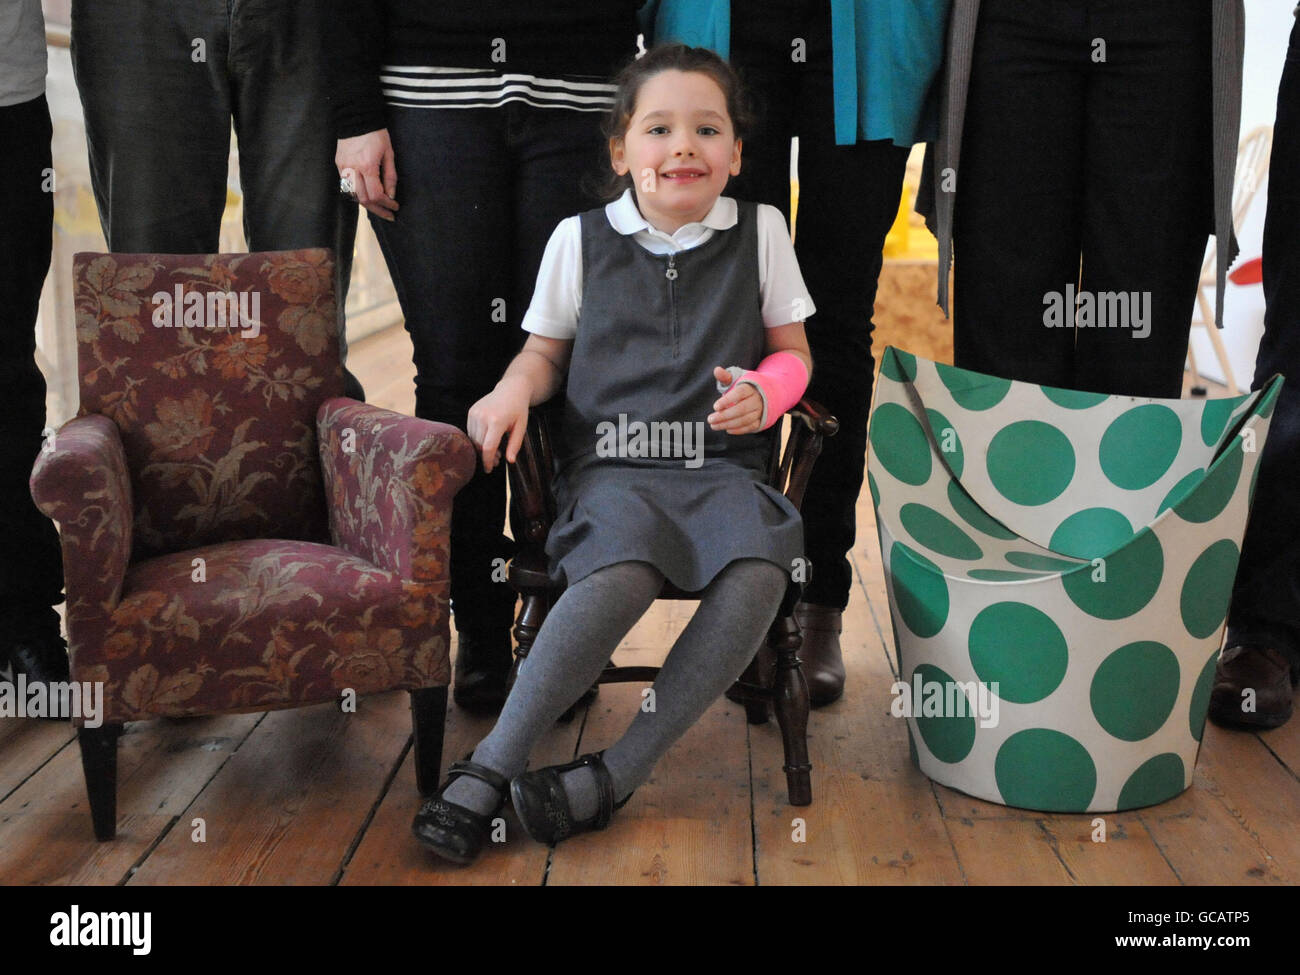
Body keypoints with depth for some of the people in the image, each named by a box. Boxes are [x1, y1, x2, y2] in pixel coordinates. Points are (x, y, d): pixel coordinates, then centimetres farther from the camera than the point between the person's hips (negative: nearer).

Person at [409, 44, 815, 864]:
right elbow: (546, 351, 21)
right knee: (623, 574, -35)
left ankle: (618, 773, -25)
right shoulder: (580, 239, 12)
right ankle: (490, 772, -27)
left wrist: (764, 391, -5)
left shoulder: (761, 231, 13)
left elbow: (793, 350, 18)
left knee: (758, 574, -32)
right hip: (610, 463, -1)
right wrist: (514, 390, -1)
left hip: (722, 464, 2)